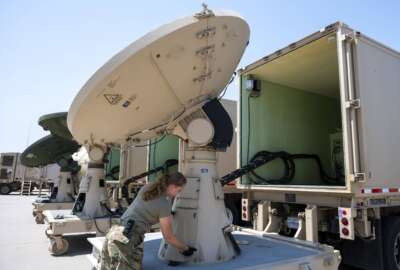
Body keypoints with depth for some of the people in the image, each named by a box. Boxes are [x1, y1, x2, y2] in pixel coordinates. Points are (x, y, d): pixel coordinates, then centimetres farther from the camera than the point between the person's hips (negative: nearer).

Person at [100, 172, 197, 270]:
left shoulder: (147, 188, 9)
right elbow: (168, 237, -4)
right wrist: (185, 249, 11)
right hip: (129, 239, -8)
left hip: (115, 232, 9)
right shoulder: (164, 205, -12)